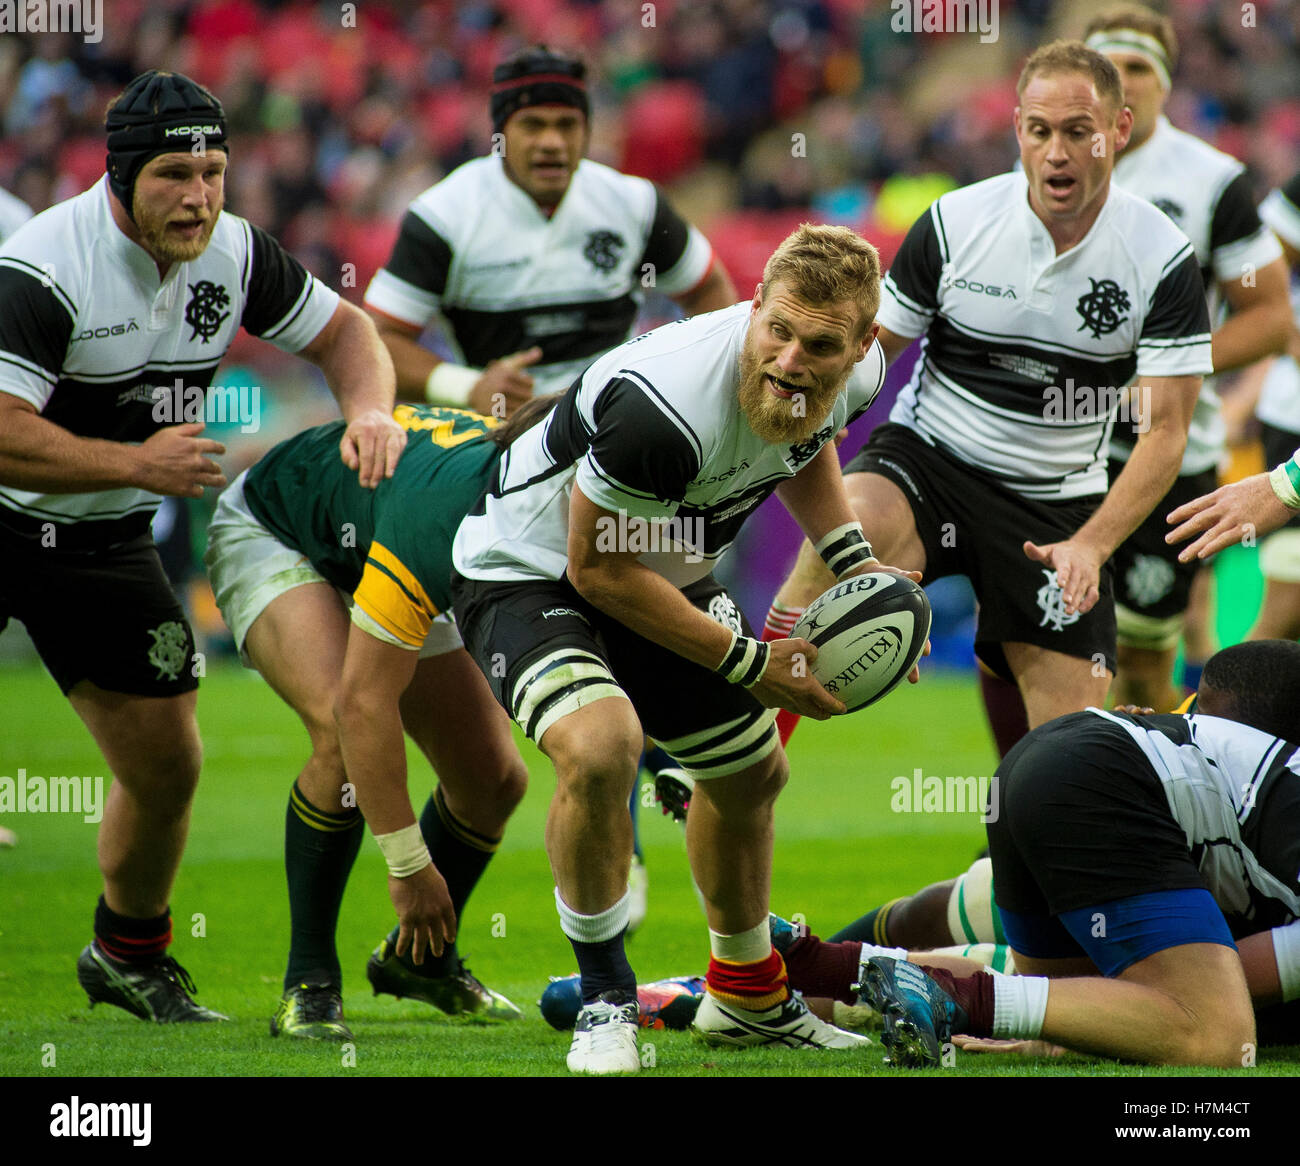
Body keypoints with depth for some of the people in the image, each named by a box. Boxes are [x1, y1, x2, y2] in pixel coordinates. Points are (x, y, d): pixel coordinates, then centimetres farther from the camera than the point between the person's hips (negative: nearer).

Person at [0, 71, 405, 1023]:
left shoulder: (234, 254, -6)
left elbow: (344, 331, 9)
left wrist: (370, 409, -12)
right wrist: (139, 463, -30)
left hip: (105, 543, 6)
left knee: (167, 767, 7)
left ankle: (129, 956, 30)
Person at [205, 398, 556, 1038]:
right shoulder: (438, 518, -45)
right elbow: (362, 701, -41)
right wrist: (410, 866, -35)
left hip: (369, 557, 7)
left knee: (495, 774, -1)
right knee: (344, 733, -32)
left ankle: (422, 958, 24)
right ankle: (309, 982, -19)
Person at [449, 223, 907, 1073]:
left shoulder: (855, 376, -15)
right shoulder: (662, 403, -40)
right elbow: (596, 567, -28)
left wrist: (856, 558, -5)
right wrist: (748, 662, -23)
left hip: (666, 576, 8)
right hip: (533, 567, -8)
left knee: (753, 773, 19)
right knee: (599, 746, -33)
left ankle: (746, 996, 46)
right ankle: (605, 1002, -12)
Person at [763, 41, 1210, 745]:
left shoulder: (1163, 258, -8)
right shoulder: (953, 223, -7)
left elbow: (1166, 429, -9)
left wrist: (1090, 544, -23)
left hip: (1058, 508, 1)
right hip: (927, 456, -1)